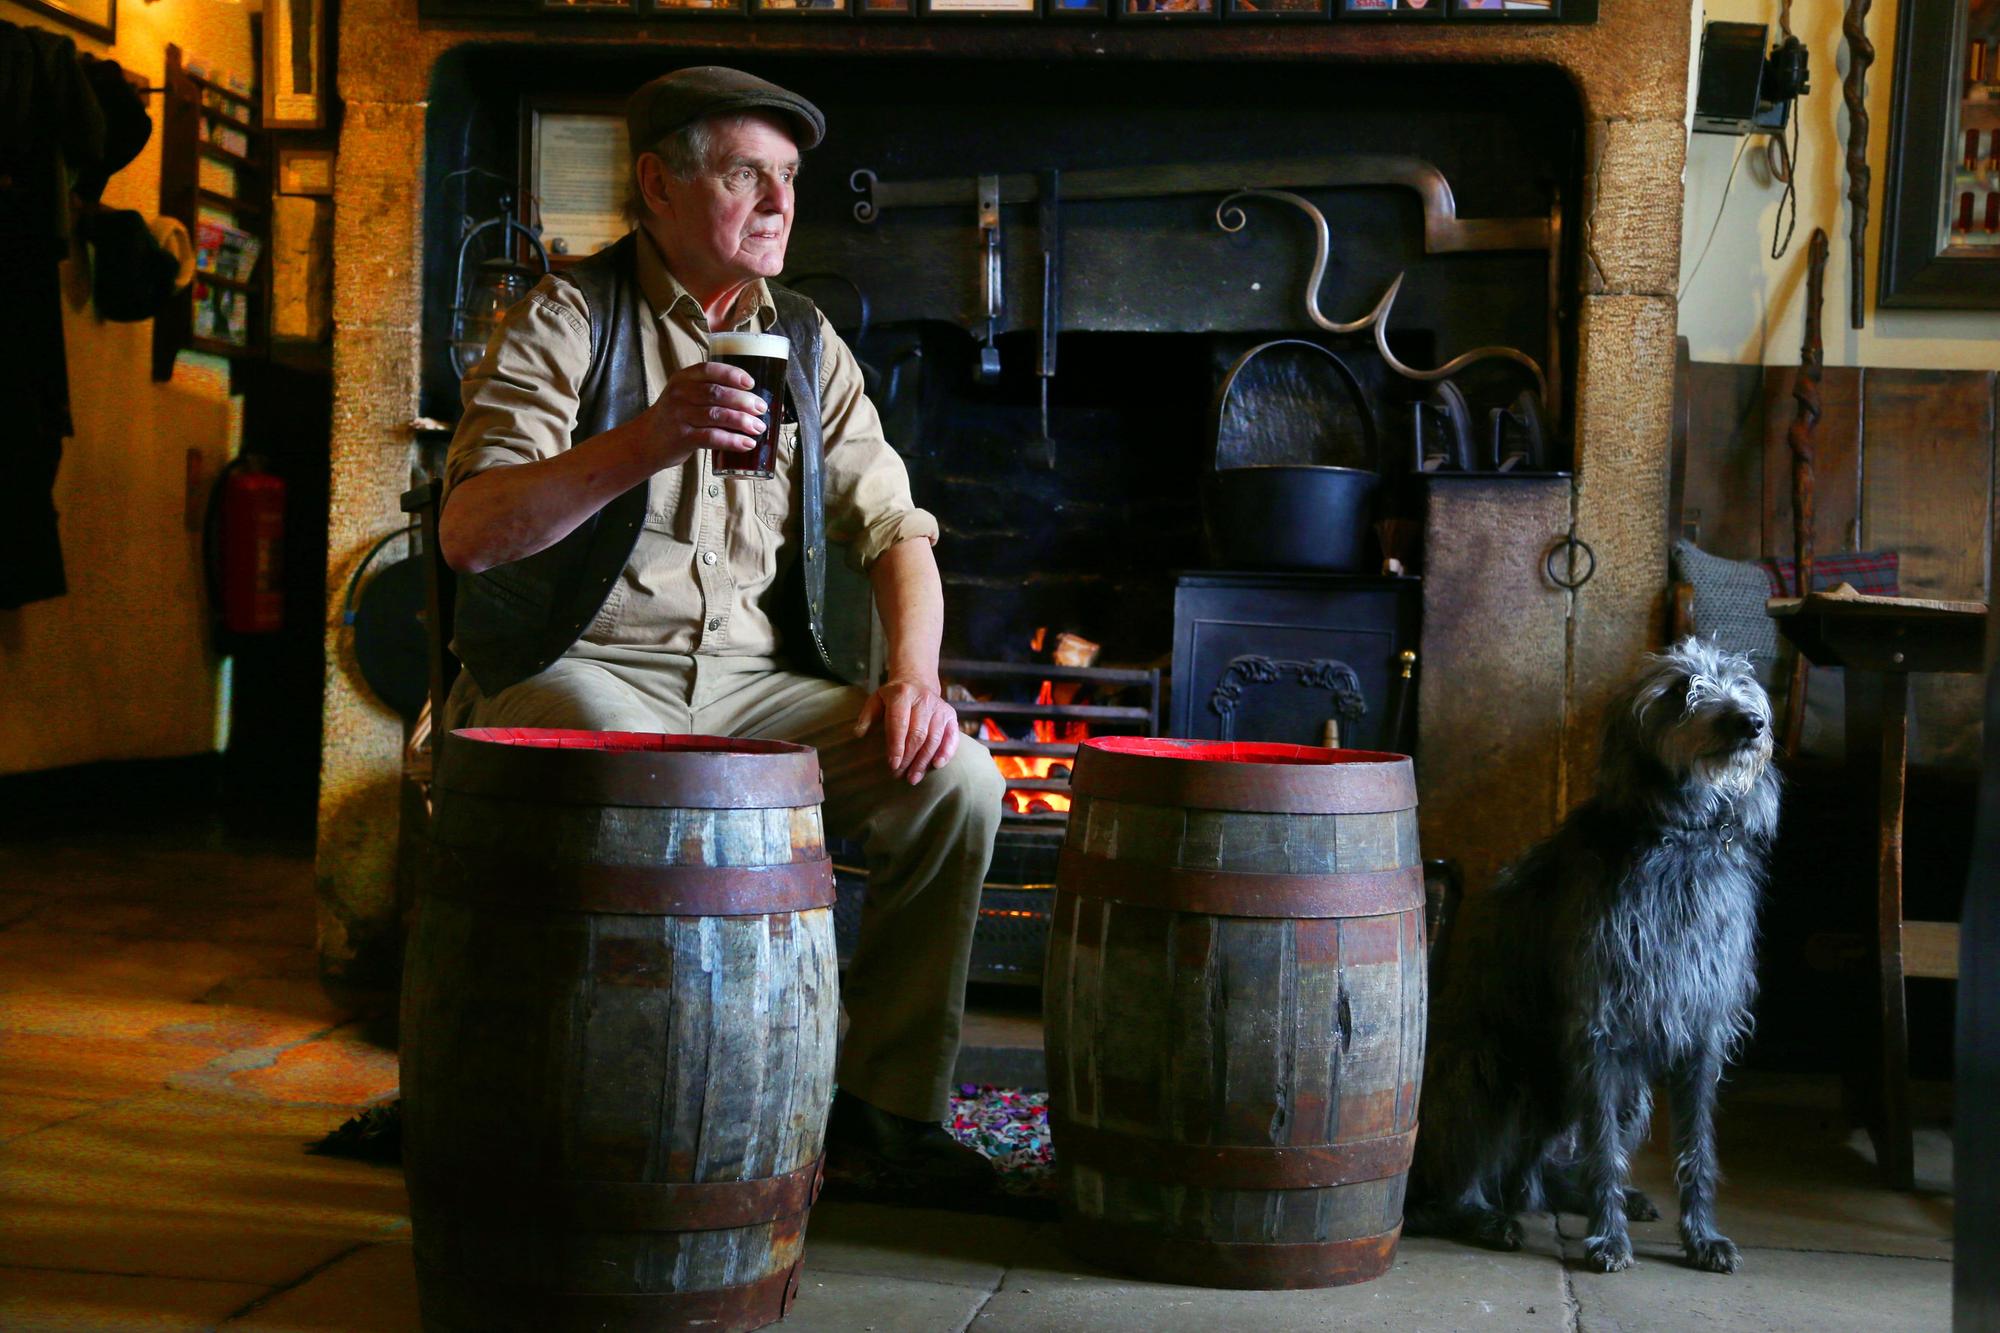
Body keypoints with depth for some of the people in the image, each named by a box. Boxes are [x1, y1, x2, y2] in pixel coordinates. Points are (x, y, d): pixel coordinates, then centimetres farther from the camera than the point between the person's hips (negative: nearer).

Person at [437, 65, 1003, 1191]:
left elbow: (892, 527, 11)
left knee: (957, 776, -16)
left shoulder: (806, 343, 14)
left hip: (755, 679, 5)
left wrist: (913, 674, -8)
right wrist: (643, 444, -29)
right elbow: (468, 534, -15)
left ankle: (888, 1106, -4)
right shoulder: (569, 320, -2)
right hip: (578, 672, -5)